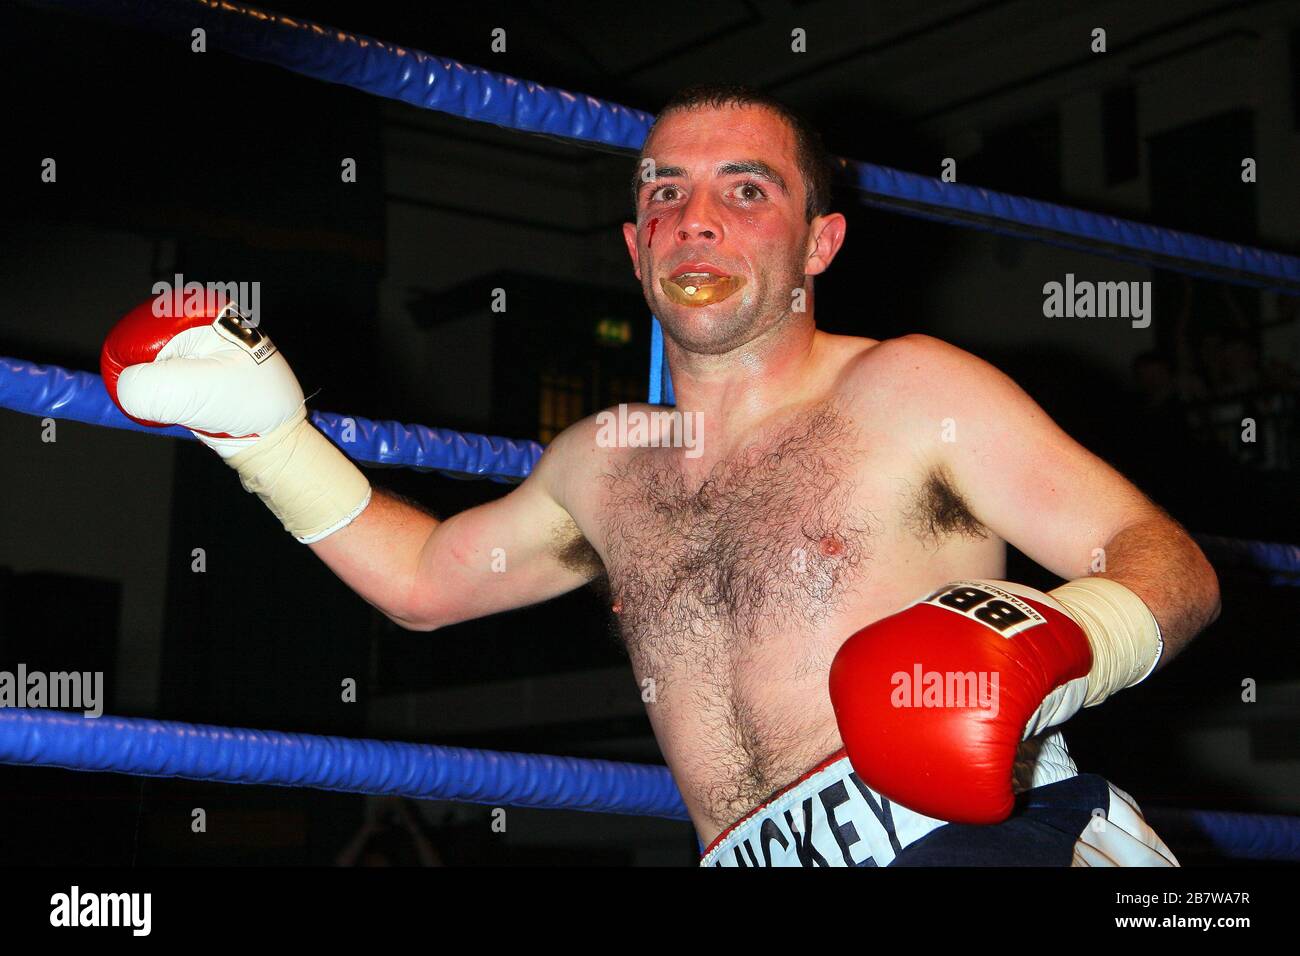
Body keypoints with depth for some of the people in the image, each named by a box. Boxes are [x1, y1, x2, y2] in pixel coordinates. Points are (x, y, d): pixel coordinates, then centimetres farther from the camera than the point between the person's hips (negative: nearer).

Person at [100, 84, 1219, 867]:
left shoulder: (907, 392, 6)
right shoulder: (603, 464, 22)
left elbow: (1172, 564, 3)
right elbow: (422, 578, 37)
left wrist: (1056, 646, -18)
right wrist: (264, 427, 29)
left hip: (993, 829, -4)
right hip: (761, 858, 4)